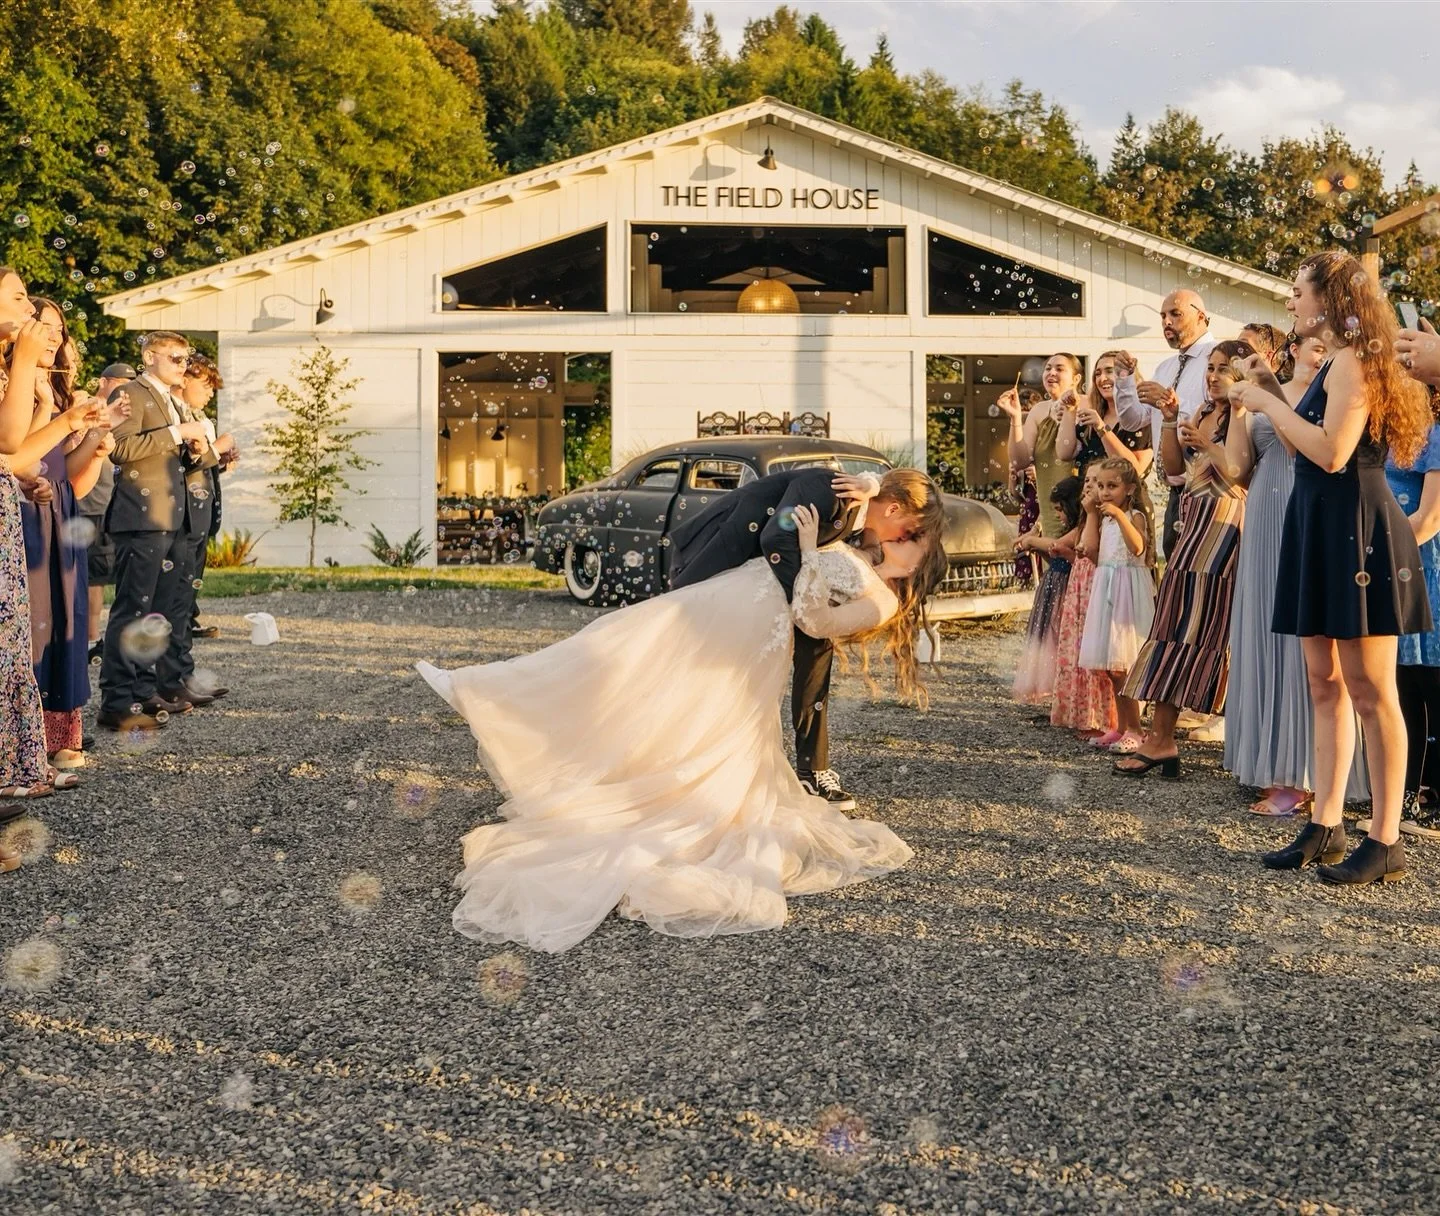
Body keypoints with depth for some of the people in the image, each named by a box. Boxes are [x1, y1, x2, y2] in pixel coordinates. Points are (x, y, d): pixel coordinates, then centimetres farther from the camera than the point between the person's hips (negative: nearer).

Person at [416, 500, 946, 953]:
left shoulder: (883, 600, 4)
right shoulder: (847, 550, 25)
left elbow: (814, 620, -10)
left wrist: (809, 549, -8)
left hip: (754, 630, -6)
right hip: (707, 604, 6)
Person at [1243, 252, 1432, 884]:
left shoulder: (1352, 361, -11)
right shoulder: (1333, 365, 18)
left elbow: (1331, 452, -22)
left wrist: (1268, 404, -12)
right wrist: (1271, 394, 13)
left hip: (1356, 530, -10)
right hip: (1322, 530, 10)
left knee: (1369, 690, -5)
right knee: (1325, 684, 10)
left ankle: (1386, 842, 1)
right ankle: (1325, 826, 15)